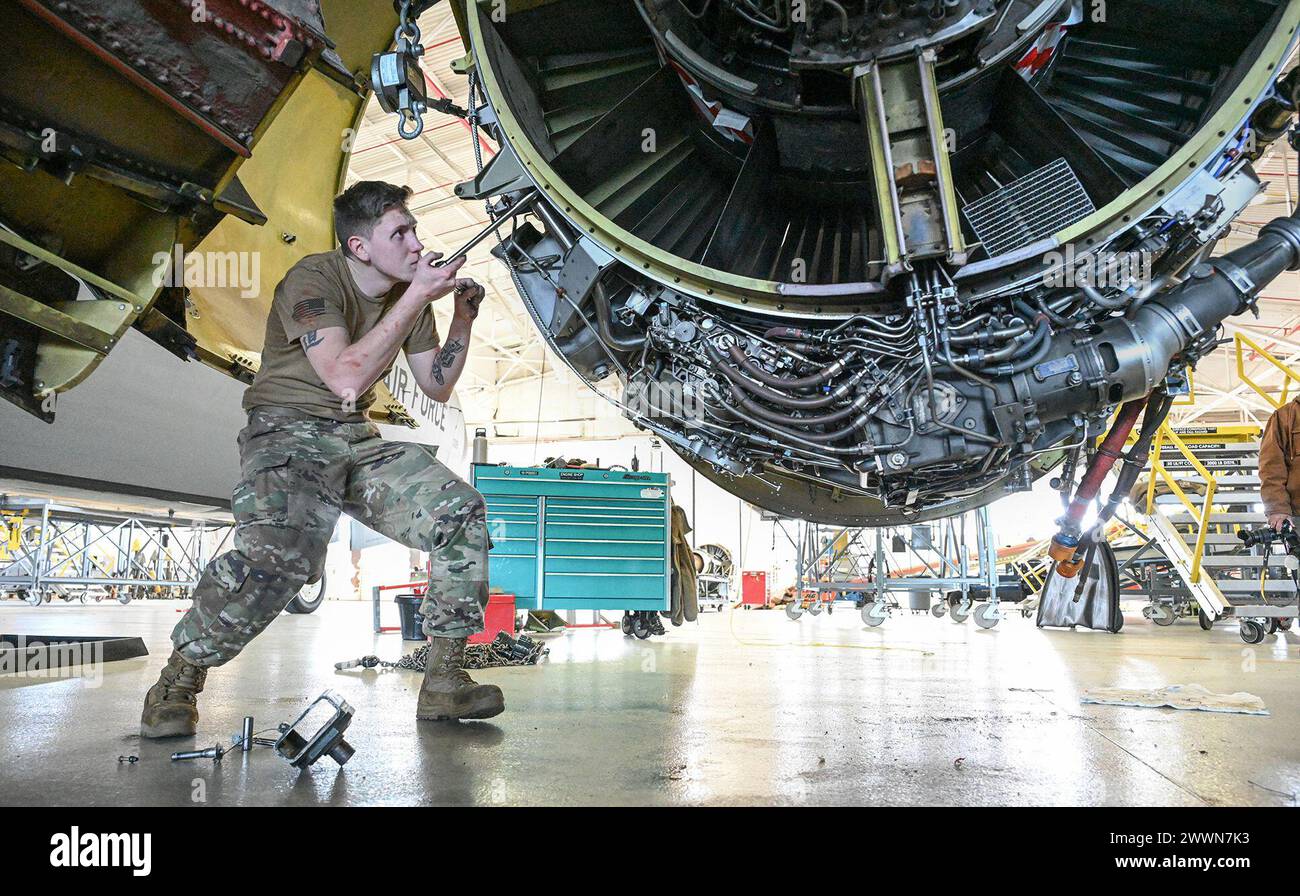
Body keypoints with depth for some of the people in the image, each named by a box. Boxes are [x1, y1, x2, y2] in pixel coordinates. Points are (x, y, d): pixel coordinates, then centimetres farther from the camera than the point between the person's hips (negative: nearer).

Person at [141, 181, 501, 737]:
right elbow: (347, 379, -28)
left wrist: (463, 319, -1)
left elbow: (437, 387, 14)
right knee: (281, 553, -34)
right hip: (289, 432, -6)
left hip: (359, 441, 7)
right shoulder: (313, 280, -13)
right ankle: (176, 685, -8)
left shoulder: (407, 290, 7)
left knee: (463, 515, -13)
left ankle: (443, 682, -6)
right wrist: (418, 298, -24)